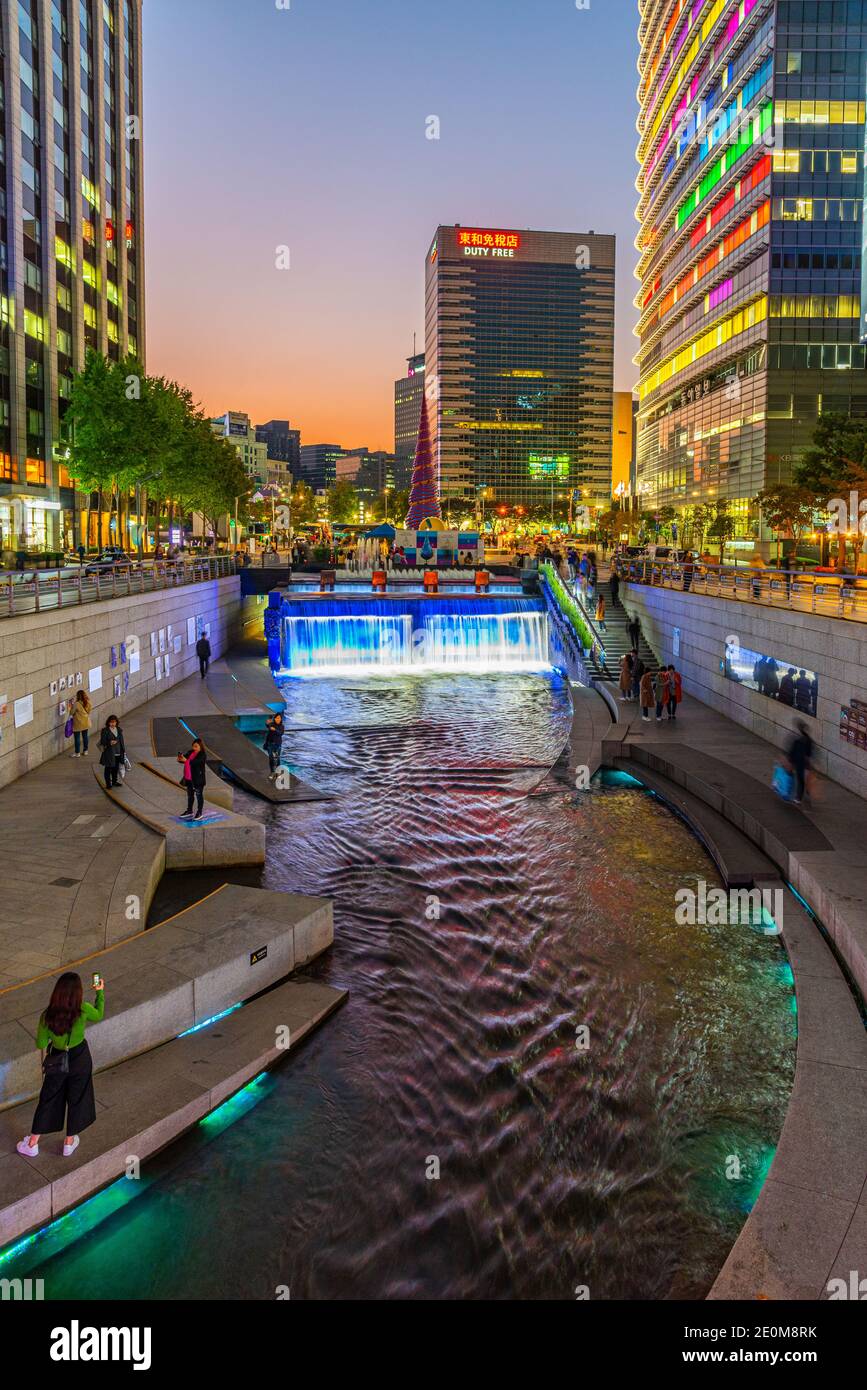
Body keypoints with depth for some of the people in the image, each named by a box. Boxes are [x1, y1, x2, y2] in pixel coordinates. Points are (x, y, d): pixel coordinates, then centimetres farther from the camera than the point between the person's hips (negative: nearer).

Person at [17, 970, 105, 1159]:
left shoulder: (48, 1016, -23)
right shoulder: (83, 1010, -25)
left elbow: (40, 1044, -10)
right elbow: (98, 1015, 0)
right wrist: (100, 992, 11)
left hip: (57, 1061, 1)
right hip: (80, 1060, -1)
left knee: (48, 1100, 19)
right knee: (76, 1099, 19)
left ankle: (32, 1144, 31)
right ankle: (69, 1143, 33)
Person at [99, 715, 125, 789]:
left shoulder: (119, 730, 8)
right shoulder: (105, 731, -7)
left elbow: (122, 741, 14)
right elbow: (102, 742, -9)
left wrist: (123, 751, 13)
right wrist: (109, 743, -25)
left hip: (118, 753, 5)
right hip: (109, 754, -5)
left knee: (116, 768, 14)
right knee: (108, 769, 2)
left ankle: (114, 782, 30)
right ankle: (108, 784, 10)